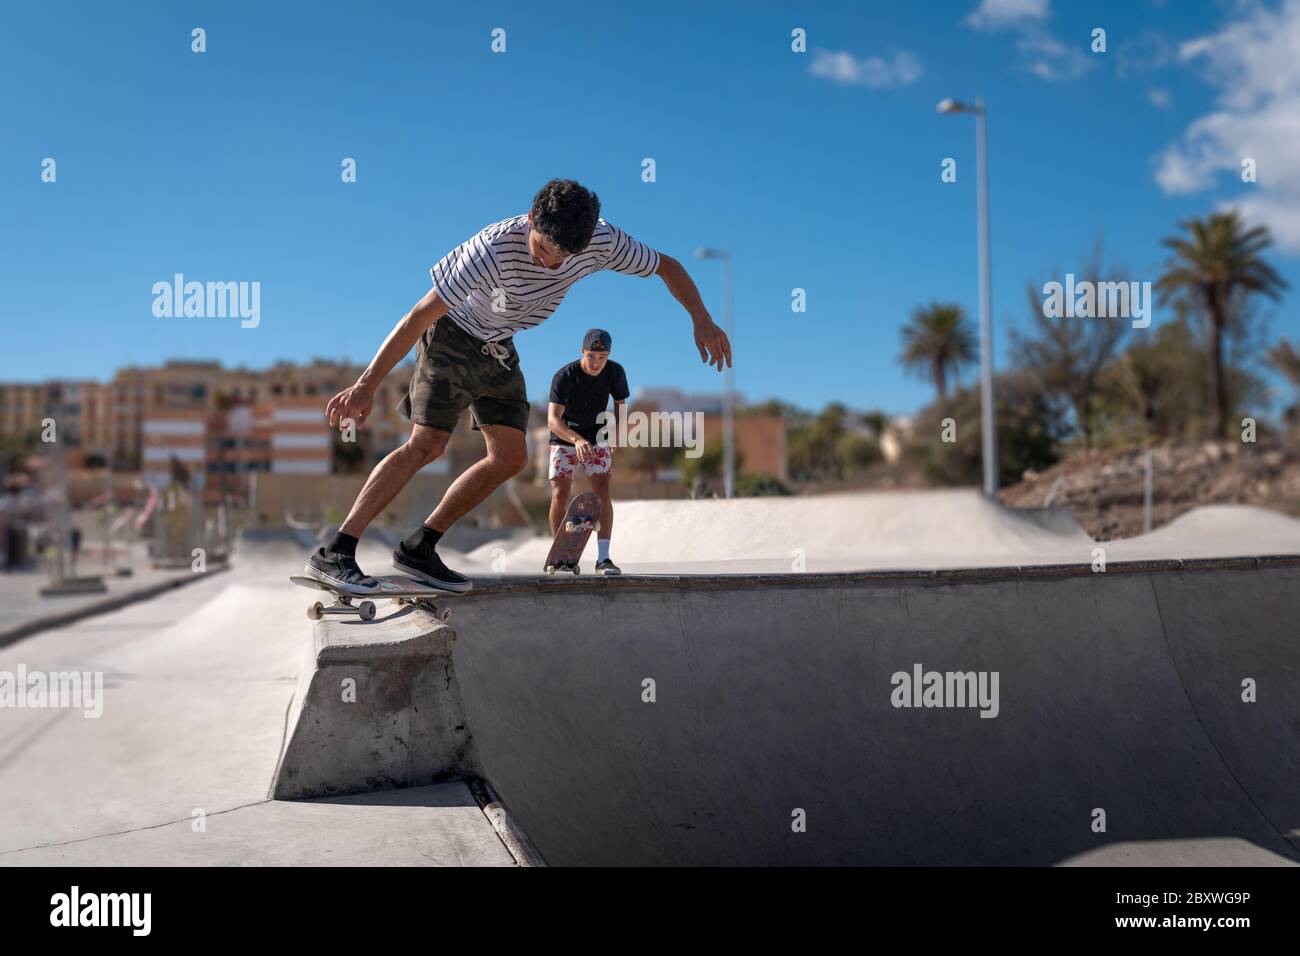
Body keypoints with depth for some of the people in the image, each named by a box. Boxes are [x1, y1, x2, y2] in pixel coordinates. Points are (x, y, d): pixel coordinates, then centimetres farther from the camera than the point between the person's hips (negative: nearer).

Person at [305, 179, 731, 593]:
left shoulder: (602, 241, -19)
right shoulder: (493, 249, -34)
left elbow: (666, 266, -2)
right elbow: (420, 315, -30)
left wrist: (702, 320, -13)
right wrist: (367, 385, -31)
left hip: (499, 349, 6)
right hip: (452, 333, -6)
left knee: (510, 457, -5)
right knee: (427, 443, -20)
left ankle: (418, 548, 3)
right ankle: (333, 553, -19)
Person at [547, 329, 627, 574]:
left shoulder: (615, 372, -14)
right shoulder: (564, 376, -25)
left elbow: (620, 403, 6)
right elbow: (553, 419, -33)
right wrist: (577, 439, -50)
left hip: (596, 437, 2)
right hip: (564, 437, -2)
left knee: (602, 492, -14)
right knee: (559, 495, -11)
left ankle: (603, 558, -14)